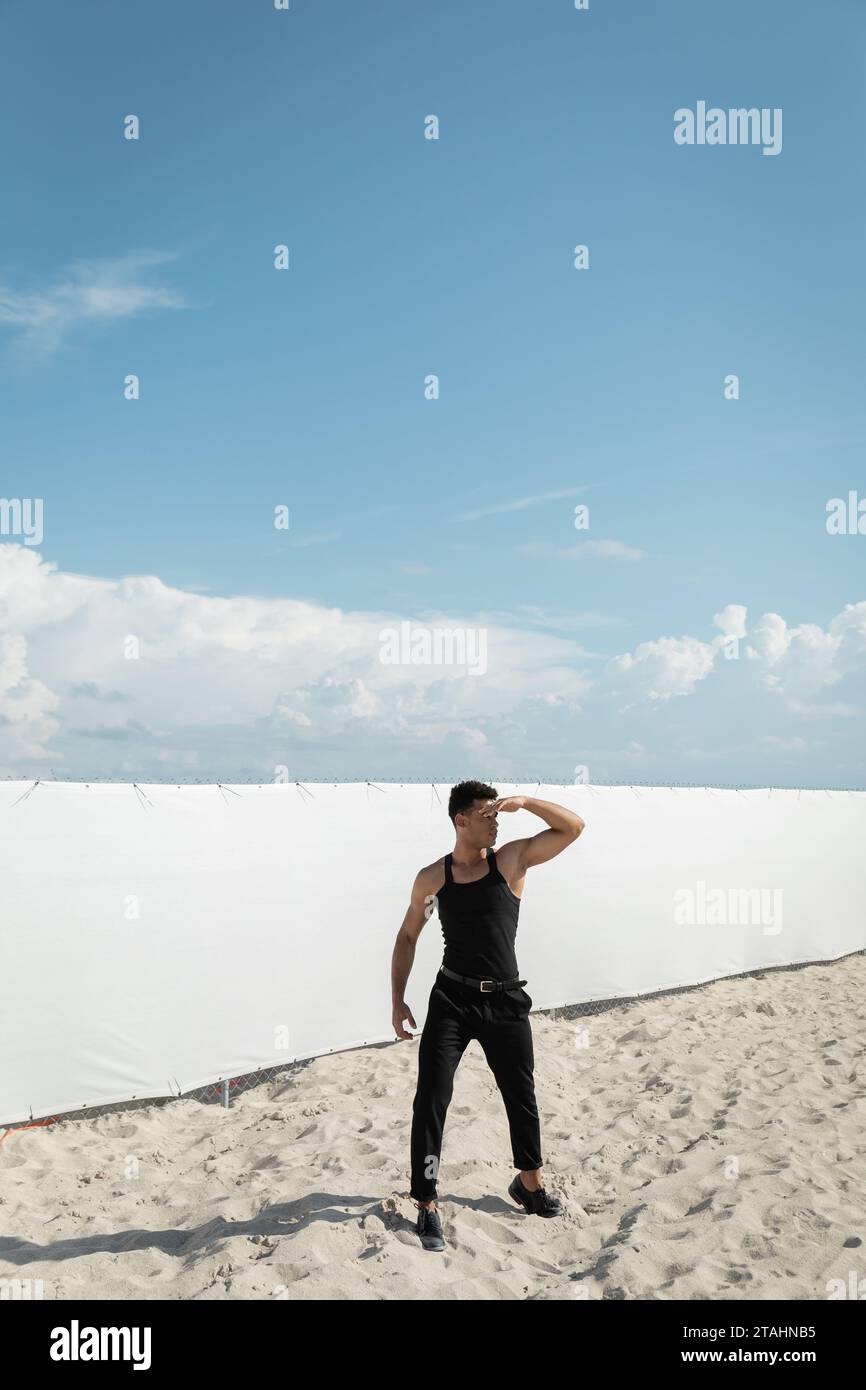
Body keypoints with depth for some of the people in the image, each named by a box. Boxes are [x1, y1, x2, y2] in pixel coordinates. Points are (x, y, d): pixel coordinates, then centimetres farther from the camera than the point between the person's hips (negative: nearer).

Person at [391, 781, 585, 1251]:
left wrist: (524, 801, -18)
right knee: (431, 1099, -7)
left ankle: (529, 1184, 38)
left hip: (505, 1000, 1)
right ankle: (427, 1206, 7)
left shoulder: (512, 859, -2)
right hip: (452, 999, -1)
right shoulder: (431, 877, 0)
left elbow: (574, 827, -7)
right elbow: (407, 936, 10)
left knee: (521, 1096, 15)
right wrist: (398, 1000, 4)